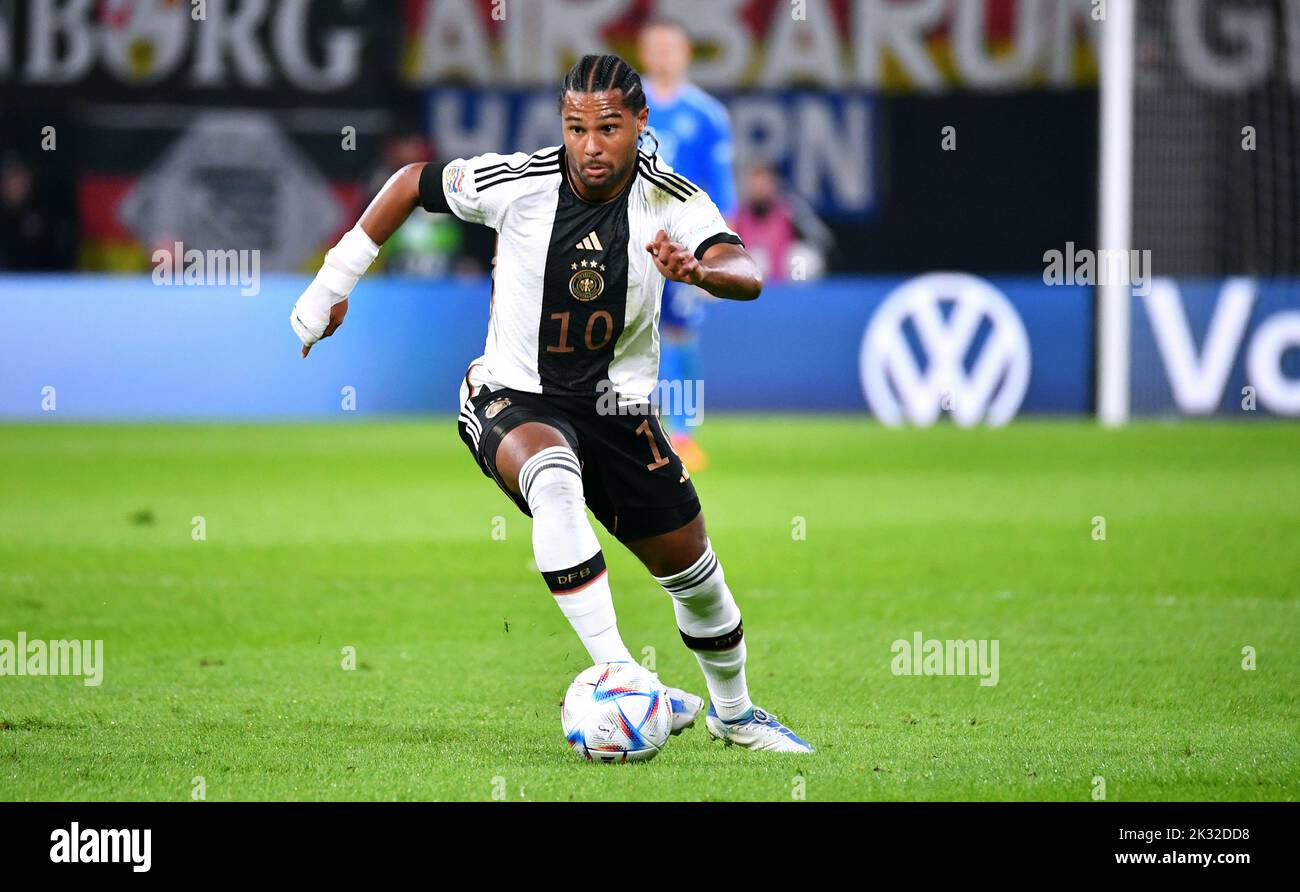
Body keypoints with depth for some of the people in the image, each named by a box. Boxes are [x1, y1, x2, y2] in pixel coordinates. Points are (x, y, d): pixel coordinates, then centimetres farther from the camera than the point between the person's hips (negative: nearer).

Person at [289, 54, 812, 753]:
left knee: (693, 571, 9)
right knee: (553, 477, -38)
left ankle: (733, 712, 39)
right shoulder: (514, 182, -17)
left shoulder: (675, 202, -15)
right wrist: (332, 284, 4)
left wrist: (698, 270, -55)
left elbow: (747, 276, -32)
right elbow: (412, 183, 0)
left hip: (617, 407, 3)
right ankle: (615, 676, -41)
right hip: (512, 398, -3)